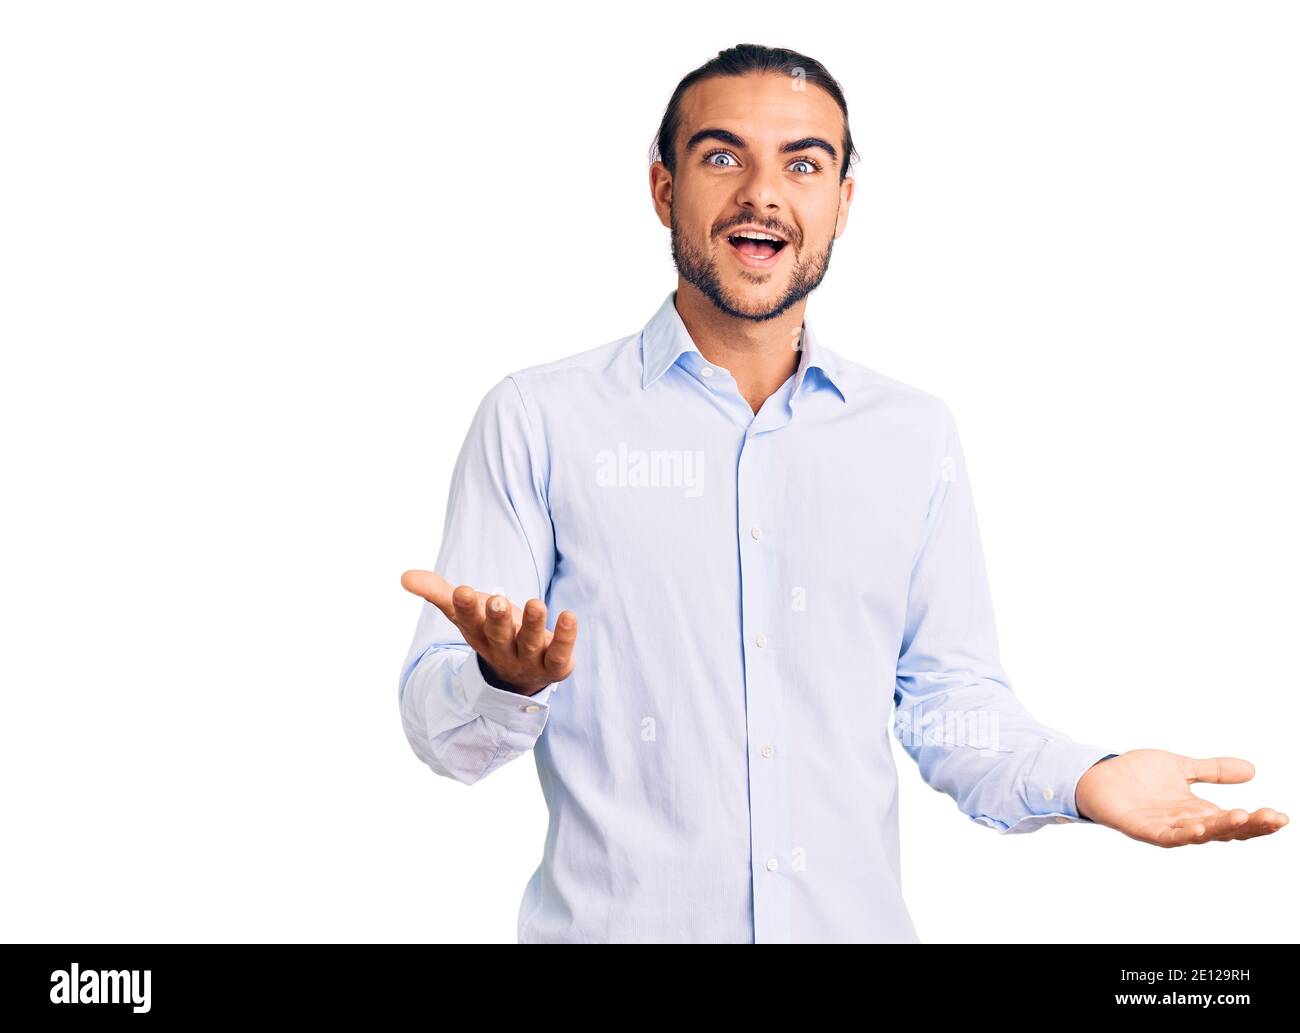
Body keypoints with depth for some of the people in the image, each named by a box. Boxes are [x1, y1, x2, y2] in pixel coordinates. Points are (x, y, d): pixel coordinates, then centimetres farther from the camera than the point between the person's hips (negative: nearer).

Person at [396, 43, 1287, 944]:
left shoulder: (916, 434, 6)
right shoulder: (537, 420, -4)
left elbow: (948, 702, 7)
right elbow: (440, 726, -7)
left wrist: (1082, 778, -11)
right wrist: (506, 683, -27)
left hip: (858, 922, 3)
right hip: (617, 922, -2)